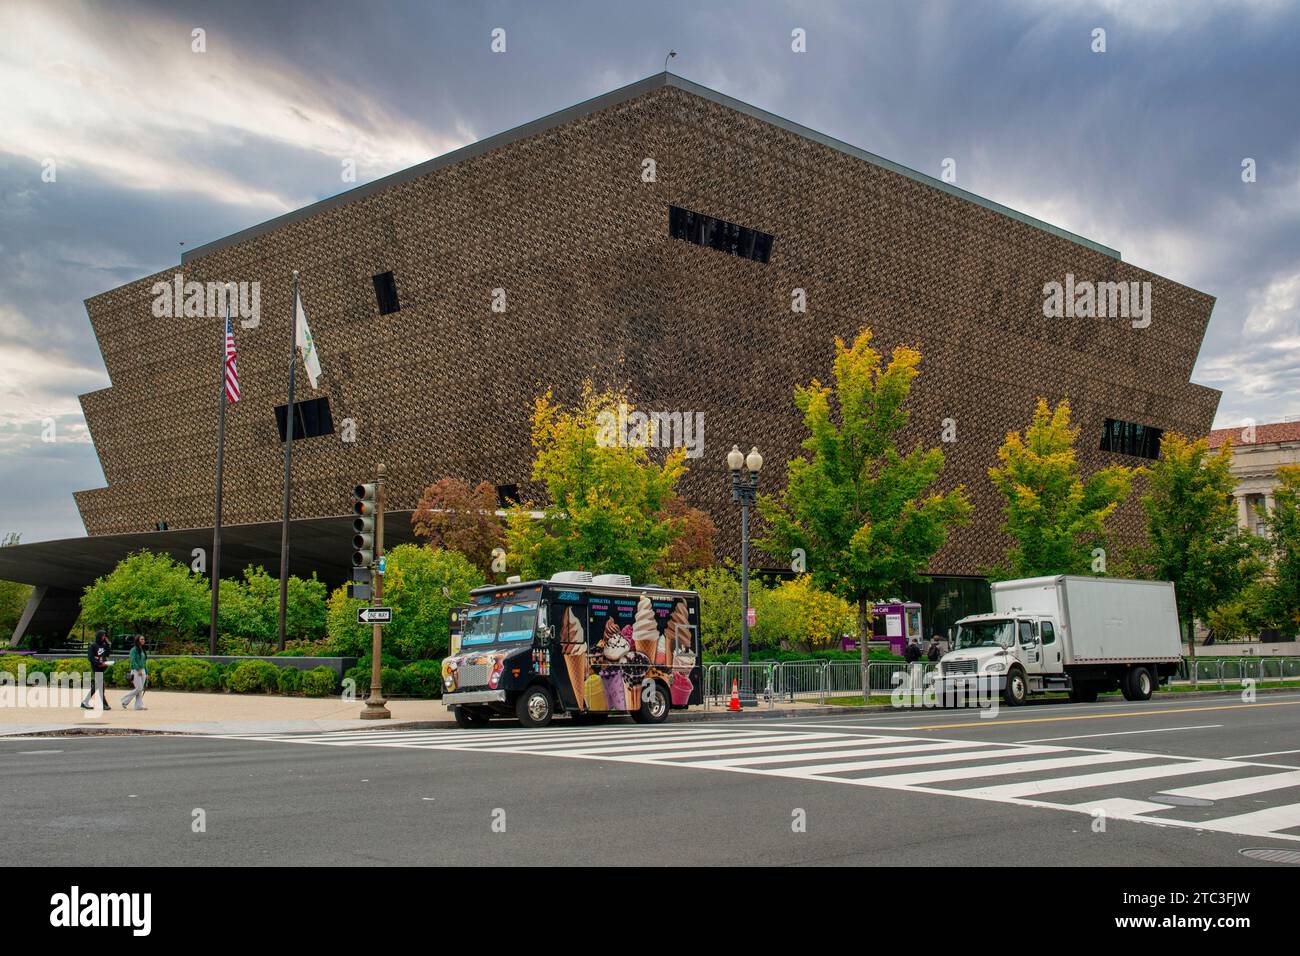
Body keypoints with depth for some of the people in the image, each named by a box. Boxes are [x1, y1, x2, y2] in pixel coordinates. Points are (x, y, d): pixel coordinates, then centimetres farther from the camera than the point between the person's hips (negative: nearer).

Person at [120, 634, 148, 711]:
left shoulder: (143, 650, 15)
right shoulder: (134, 649, -7)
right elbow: (133, 661, -15)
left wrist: (146, 673, 15)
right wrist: (138, 670, -22)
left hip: (142, 671, 7)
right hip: (136, 671, -7)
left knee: (141, 689, 4)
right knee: (139, 688, -11)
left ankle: (139, 705, 6)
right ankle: (124, 701, 3)